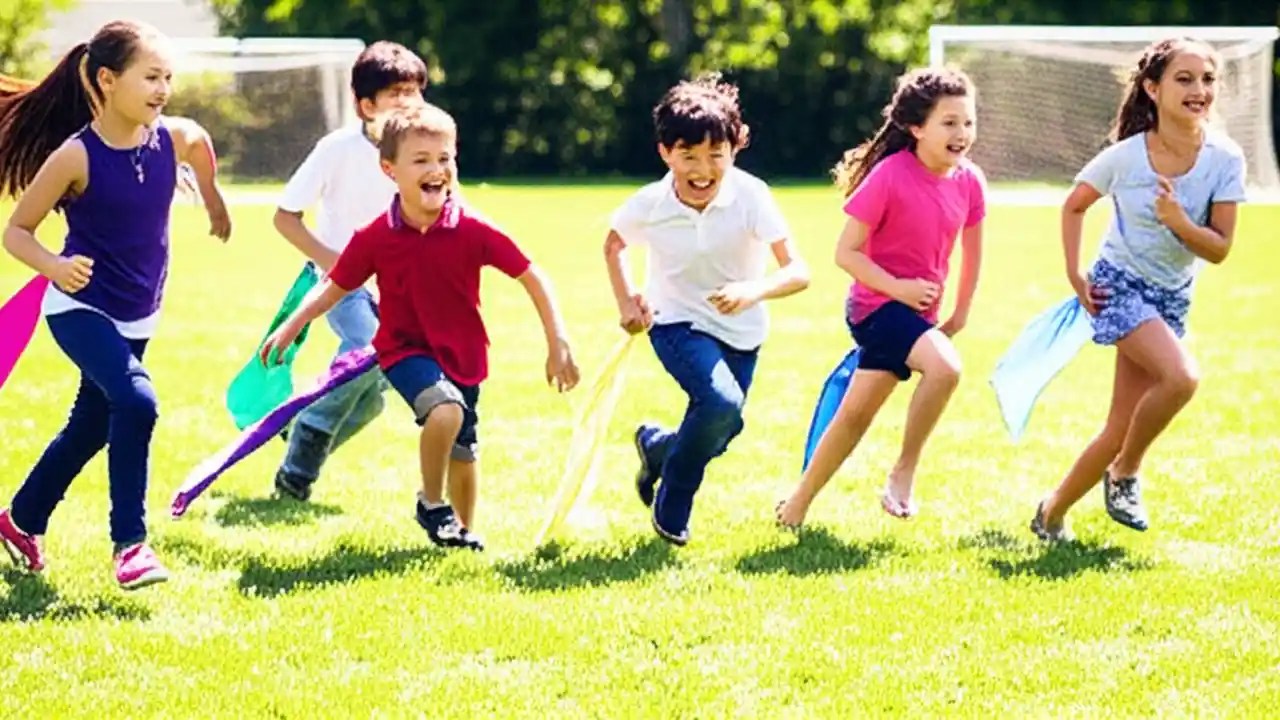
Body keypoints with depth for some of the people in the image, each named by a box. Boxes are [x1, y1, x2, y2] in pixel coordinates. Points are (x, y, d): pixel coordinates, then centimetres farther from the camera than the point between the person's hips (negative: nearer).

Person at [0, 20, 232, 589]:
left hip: (135, 317, 6)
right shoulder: (76, 156, -22)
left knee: (91, 426, 19)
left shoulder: (174, 139, -8)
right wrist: (55, 267, -32)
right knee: (135, 401, -28)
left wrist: (214, 204, 28)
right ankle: (130, 543, -21)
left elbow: (200, 144, 18)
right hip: (80, 308, -6)